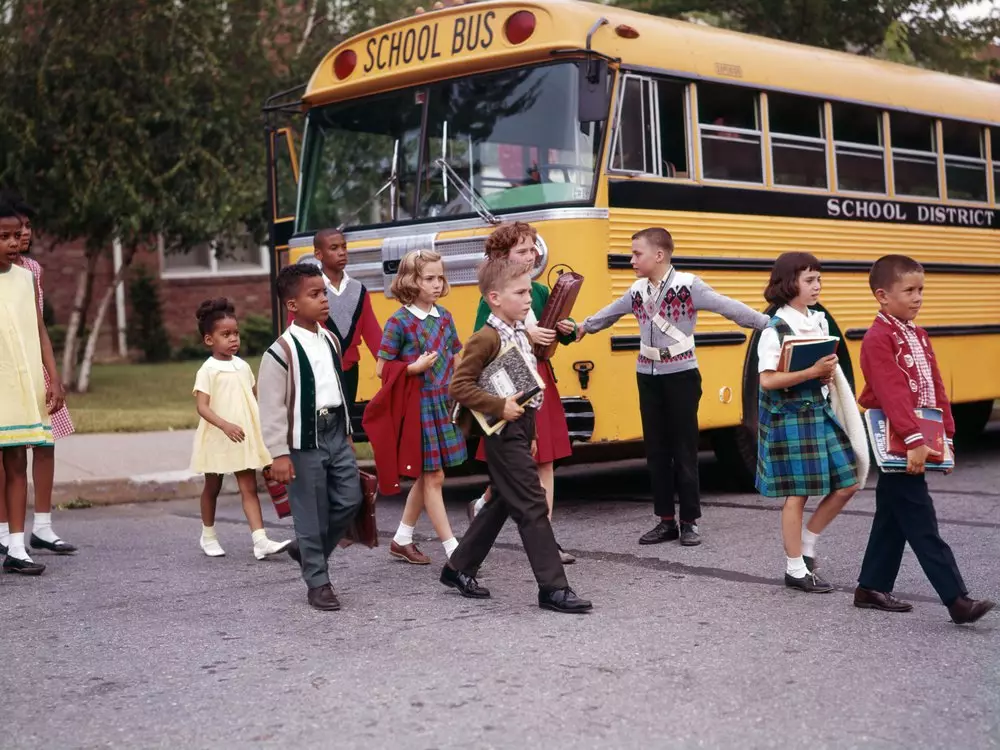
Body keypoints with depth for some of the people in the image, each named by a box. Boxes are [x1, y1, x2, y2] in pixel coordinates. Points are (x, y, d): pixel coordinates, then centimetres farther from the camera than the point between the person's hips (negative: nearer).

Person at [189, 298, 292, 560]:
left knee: (249, 488, -3)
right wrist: (226, 425, -32)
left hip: (245, 440, 4)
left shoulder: (243, 366, 7)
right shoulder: (207, 371, -11)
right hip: (217, 439, -4)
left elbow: (255, 398, 16)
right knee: (212, 487, 13)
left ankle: (260, 540, -11)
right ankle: (208, 535, 31)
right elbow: (202, 407, -19)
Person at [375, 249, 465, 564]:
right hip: (418, 405, -6)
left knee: (425, 476, 13)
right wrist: (414, 368, -20)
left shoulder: (444, 316, 7)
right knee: (433, 477, -3)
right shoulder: (399, 321, -10)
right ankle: (453, 549, 0)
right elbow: (381, 369, -9)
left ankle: (402, 539, 27)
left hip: (443, 403, 6)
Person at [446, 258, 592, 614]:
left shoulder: (521, 334, 12)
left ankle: (458, 568, 29)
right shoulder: (486, 339, -15)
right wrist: (499, 406, -23)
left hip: (521, 429, 10)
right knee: (533, 507, -9)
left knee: (502, 503, 16)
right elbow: (459, 385, -19)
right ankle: (553, 587, -5)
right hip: (504, 433, -9)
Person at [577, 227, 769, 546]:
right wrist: (585, 326, 40)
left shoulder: (688, 286, -13)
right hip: (648, 376, 6)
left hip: (681, 376, -6)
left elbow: (727, 306, -16)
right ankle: (666, 520, 15)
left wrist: (767, 323, -23)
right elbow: (611, 312, 24)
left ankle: (689, 521, 8)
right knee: (656, 450, 7)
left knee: (684, 450, 0)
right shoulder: (637, 291, 6)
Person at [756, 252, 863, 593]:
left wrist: (828, 374, -2)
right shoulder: (775, 329, -14)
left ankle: (807, 544, 24)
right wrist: (812, 372, -24)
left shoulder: (819, 321, 9)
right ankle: (795, 569, 11)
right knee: (797, 493, 0)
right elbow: (767, 380, -21)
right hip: (789, 417, -8)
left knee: (846, 485, 7)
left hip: (821, 411, 8)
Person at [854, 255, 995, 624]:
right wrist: (914, 441, -30)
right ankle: (957, 599, -9)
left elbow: (936, 387, 14)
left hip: (919, 439, 9)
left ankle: (872, 588, 24)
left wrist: (946, 435, 9)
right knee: (921, 524, -8)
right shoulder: (878, 338, -14)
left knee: (892, 516, 15)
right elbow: (893, 395, -24)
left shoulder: (918, 334, 14)